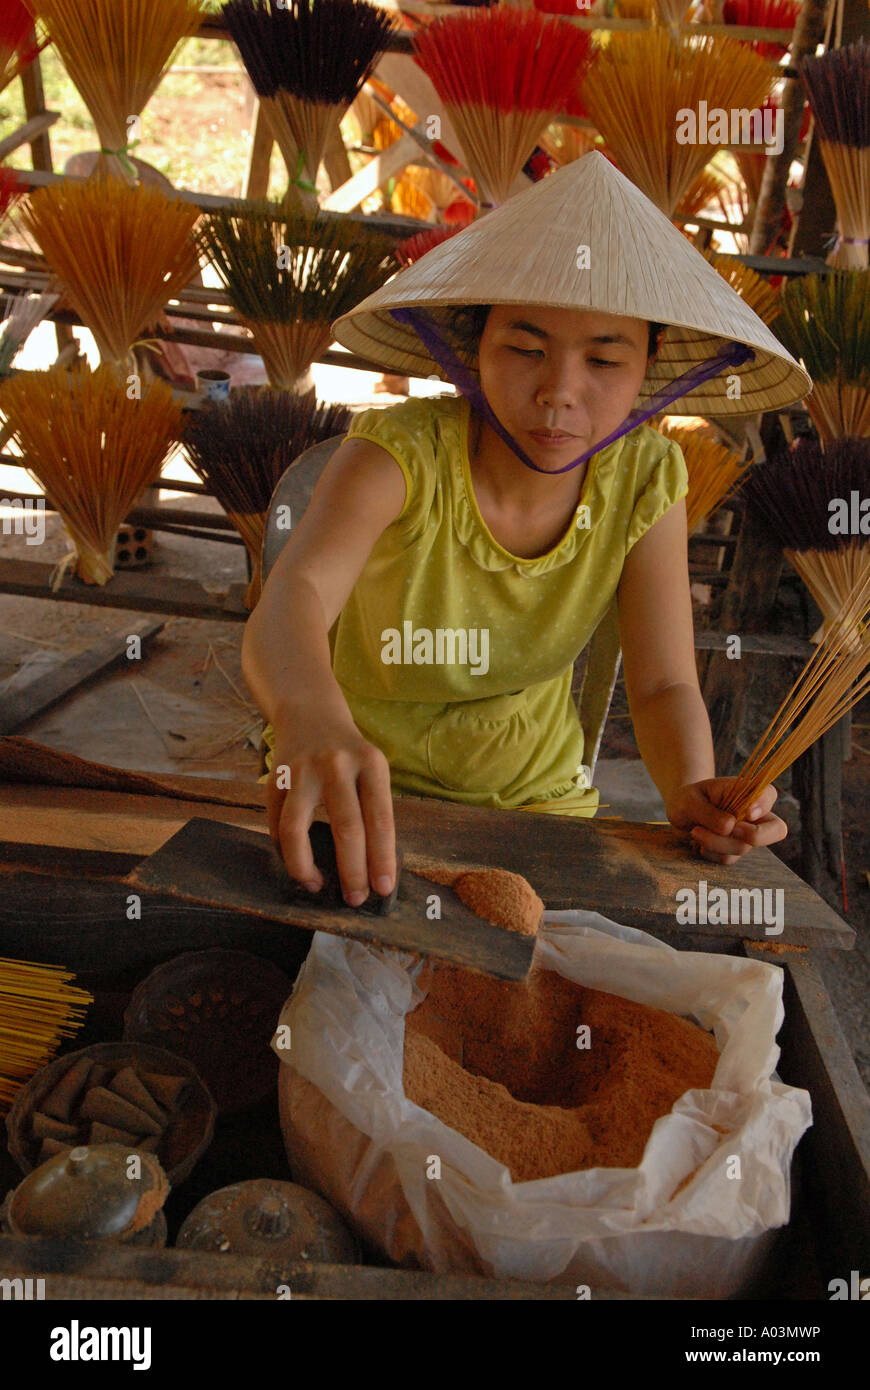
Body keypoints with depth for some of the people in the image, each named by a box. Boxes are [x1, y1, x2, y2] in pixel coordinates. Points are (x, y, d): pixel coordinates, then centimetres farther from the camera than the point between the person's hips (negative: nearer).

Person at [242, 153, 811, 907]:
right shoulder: (400, 454, -24)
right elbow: (288, 603, -42)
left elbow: (664, 685, -12)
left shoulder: (644, 478, -12)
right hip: (360, 798, -2)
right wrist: (310, 715, -64)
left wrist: (691, 790, -34)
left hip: (536, 792, 3)